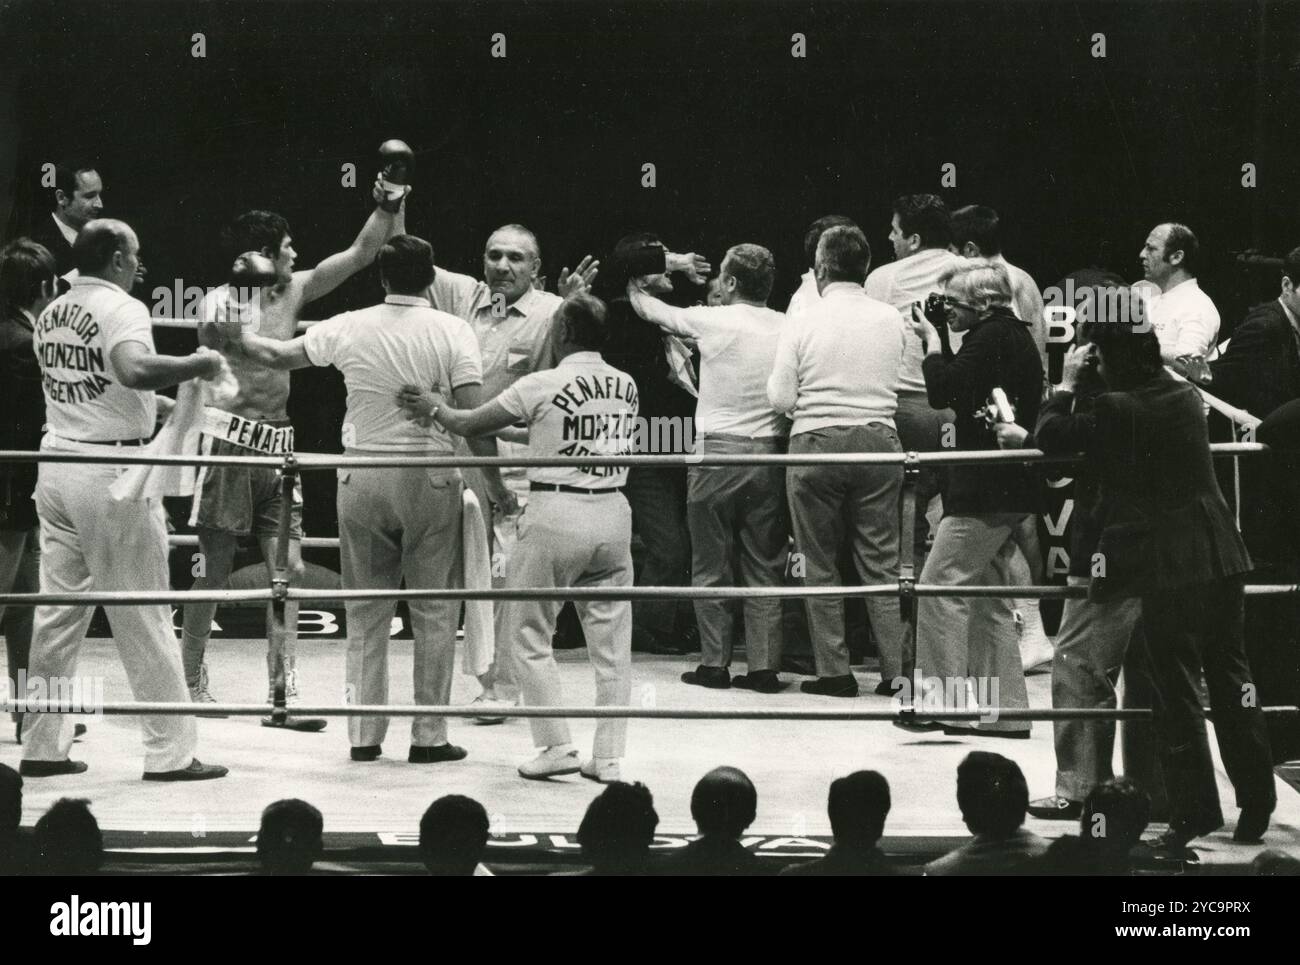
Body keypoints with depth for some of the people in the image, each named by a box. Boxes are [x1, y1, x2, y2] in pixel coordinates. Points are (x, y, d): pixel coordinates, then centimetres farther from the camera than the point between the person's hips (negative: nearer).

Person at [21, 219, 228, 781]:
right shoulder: (121, 309, -12)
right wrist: (201, 364, -18)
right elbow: (134, 370, -32)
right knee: (143, 619, -2)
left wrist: (163, 403, 25)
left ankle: (43, 746, 13)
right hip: (111, 469, -7)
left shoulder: (50, 315, 13)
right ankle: (169, 752, 2)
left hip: (56, 463, 7)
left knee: (57, 613, 11)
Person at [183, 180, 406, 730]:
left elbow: (364, 251, 10)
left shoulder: (295, 290, 9)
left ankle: (283, 694, -2)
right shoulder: (220, 302, -6)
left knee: (289, 569, -2)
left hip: (279, 444, 6)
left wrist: (388, 205, -3)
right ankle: (192, 681, 13)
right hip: (231, 438, -6)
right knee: (215, 568, 1)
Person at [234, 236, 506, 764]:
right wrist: (496, 484, -1)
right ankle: (429, 736, 6)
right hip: (431, 477, -2)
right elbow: (474, 416, -10)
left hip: (362, 477, 2)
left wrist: (244, 337, 34)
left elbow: (277, 357, 13)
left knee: (365, 611, 10)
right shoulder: (452, 331, -6)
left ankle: (364, 734, 12)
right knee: (434, 611, 5)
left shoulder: (349, 328, 0)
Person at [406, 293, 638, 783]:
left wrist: (434, 407, 20)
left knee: (530, 634, 9)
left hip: (556, 513, -4)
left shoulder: (542, 385, -8)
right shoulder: (626, 387, 5)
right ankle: (607, 756, 8)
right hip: (613, 512, 4)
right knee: (611, 642, 8)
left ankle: (556, 746, 4)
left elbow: (468, 425, 0)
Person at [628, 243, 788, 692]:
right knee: (764, 567, 8)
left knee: (711, 565, 5)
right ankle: (764, 665, 6)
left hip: (718, 451, -3)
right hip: (770, 453, 3)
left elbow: (653, 311, 11)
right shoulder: (787, 328, 2)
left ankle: (714, 663, 6)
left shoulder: (713, 320, -6)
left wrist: (634, 288, 31)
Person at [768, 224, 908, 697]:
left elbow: (780, 398, -6)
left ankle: (834, 671, 6)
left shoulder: (802, 322, -6)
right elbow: (899, 387, 10)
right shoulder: (891, 320, 2)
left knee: (819, 564, 7)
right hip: (879, 440, 2)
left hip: (816, 444, -2)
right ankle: (897, 666, 5)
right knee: (881, 561, 8)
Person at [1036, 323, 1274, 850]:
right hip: (1220, 555, 6)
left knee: (1176, 690, 1)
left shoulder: (1116, 409, -13)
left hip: (1167, 566, -6)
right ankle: (1256, 804, 17)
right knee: (1231, 678, 13)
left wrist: (1066, 383, 9)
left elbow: (1051, 436, -5)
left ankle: (1195, 811, 3)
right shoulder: (1187, 397, 7)